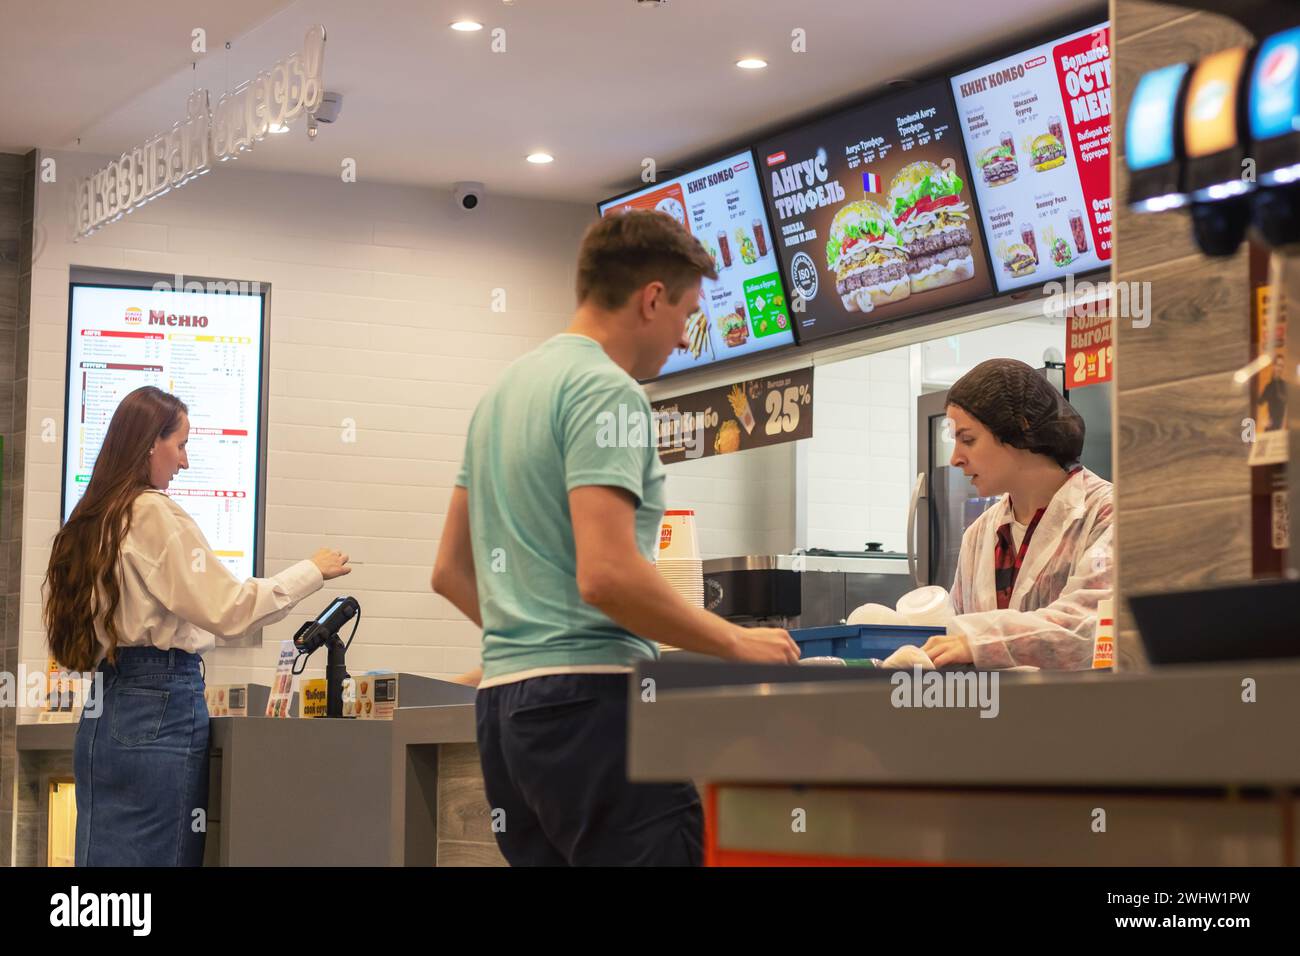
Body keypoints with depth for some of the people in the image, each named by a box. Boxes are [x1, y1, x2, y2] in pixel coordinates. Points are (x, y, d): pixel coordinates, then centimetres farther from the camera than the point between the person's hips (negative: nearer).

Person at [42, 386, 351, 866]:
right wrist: (312, 572, -6)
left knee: (106, 854, 6)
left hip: (105, 709, 8)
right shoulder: (157, 515, -11)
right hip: (162, 706, -8)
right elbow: (227, 609, -14)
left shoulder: (92, 520, 13)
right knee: (155, 856, -5)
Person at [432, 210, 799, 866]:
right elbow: (606, 575, -20)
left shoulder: (505, 391, 18)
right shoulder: (607, 392, -10)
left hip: (503, 693, 10)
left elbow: (450, 572, 22)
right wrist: (735, 644, -10)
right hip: (589, 697, -9)